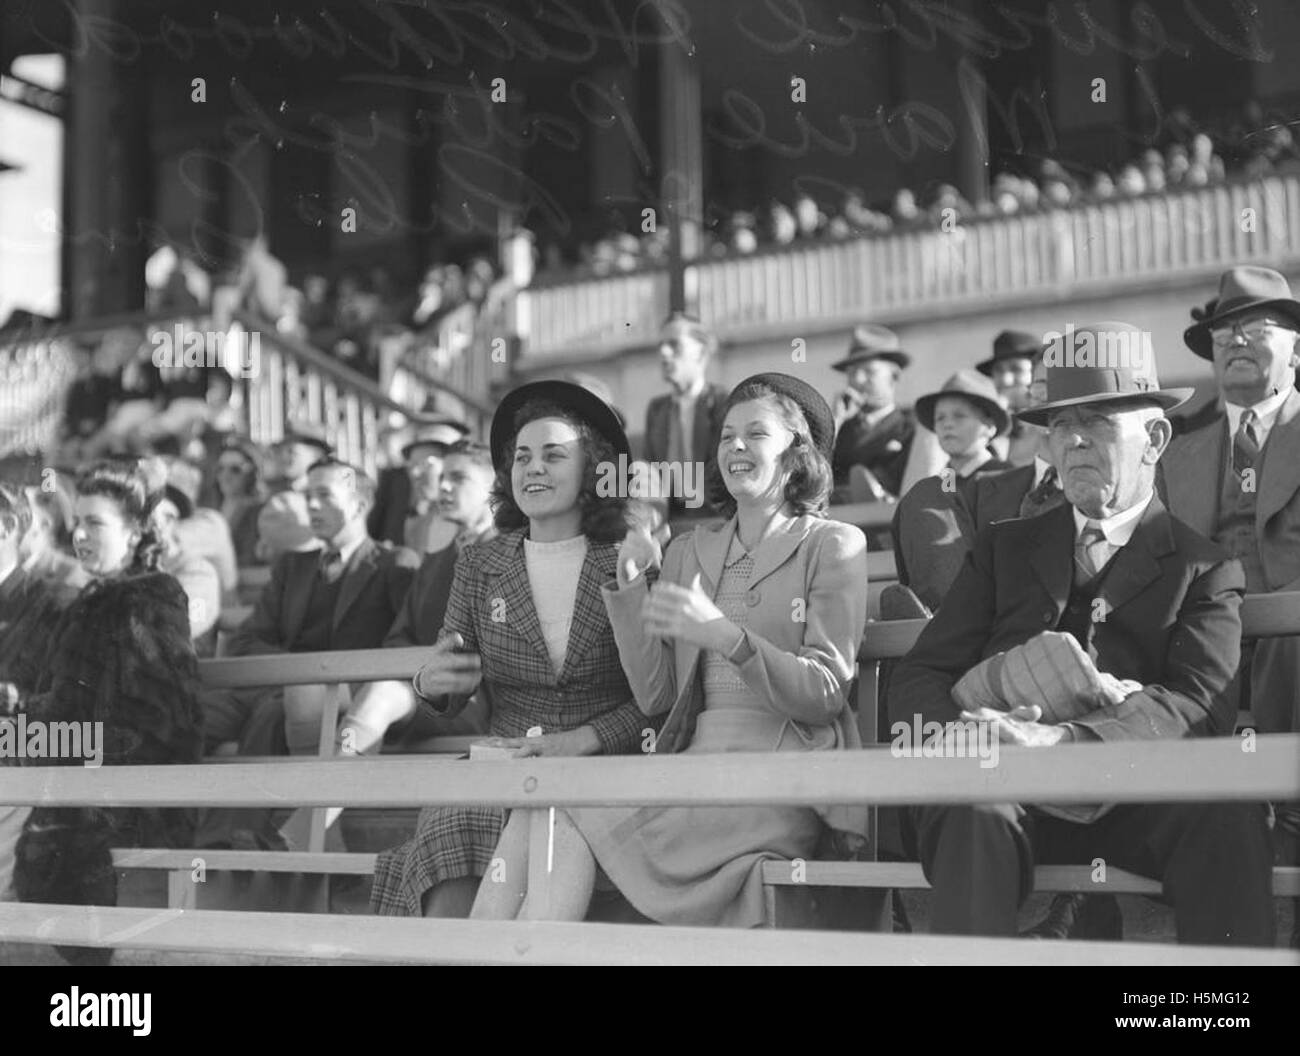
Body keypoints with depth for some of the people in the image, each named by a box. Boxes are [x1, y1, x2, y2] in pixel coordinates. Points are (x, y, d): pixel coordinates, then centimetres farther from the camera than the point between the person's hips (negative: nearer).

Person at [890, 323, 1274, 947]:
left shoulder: (1205, 569, 14)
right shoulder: (1003, 549, 22)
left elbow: (1200, 704, -5)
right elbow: (916, 680, 11)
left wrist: (1064, 741, -26)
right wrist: (964, 731, -16)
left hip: (1136, 796, -1)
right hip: (1004, 787, 1)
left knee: (1226, 818, -31)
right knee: (974, 811, -32)